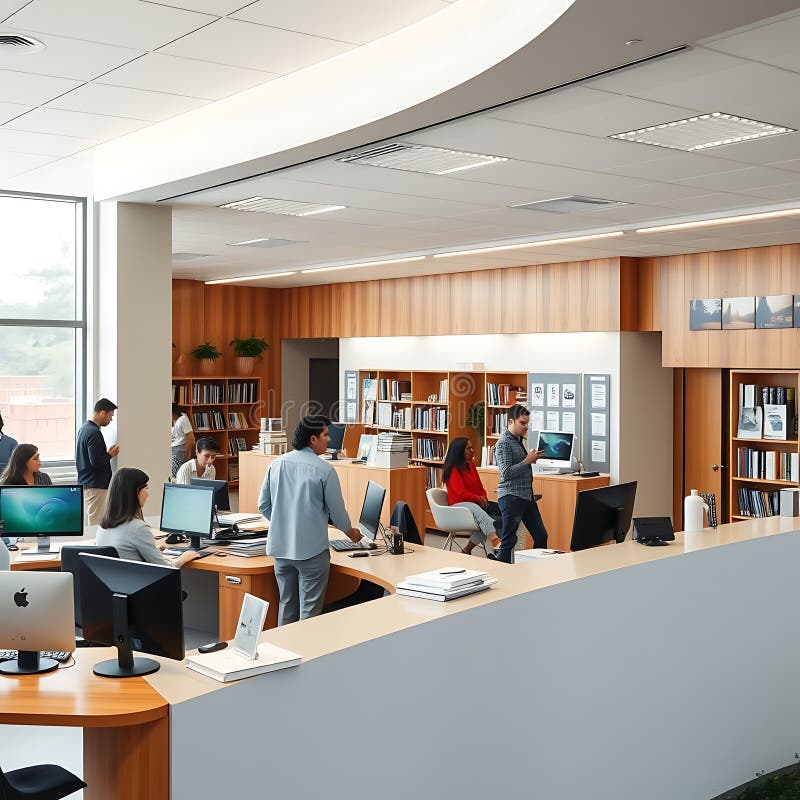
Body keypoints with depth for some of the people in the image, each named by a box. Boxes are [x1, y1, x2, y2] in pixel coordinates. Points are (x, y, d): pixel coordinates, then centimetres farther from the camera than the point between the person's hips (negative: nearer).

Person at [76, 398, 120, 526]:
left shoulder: (84, 428, 13)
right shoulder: (94, 432, -18)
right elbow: (96, 461, -23)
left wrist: (107, 452, 12)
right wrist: (110, 454, -7)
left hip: (84, 483, 10)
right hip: (96, 486, -10)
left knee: (88, 524, 13)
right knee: (96, 525, -7)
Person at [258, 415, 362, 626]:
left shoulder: (276, 464, 3)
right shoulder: (324, 470, -12)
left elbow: (263, 505, 8)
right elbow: (337, 511, -5)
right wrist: (350, 532, 15)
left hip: (280, 547, 6)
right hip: (312, 549, -5)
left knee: (286, 604, 18)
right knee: (309, 609, 3)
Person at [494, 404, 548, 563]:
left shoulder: (519, 440, 15)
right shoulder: (504, 443, -12)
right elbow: (506, 473, -21)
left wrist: (533, 459, 13)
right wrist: (527, 461, -21)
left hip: (526, 496, 9)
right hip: (511, 496, -9)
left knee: (541, 536, 10)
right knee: (509, 540, -3)